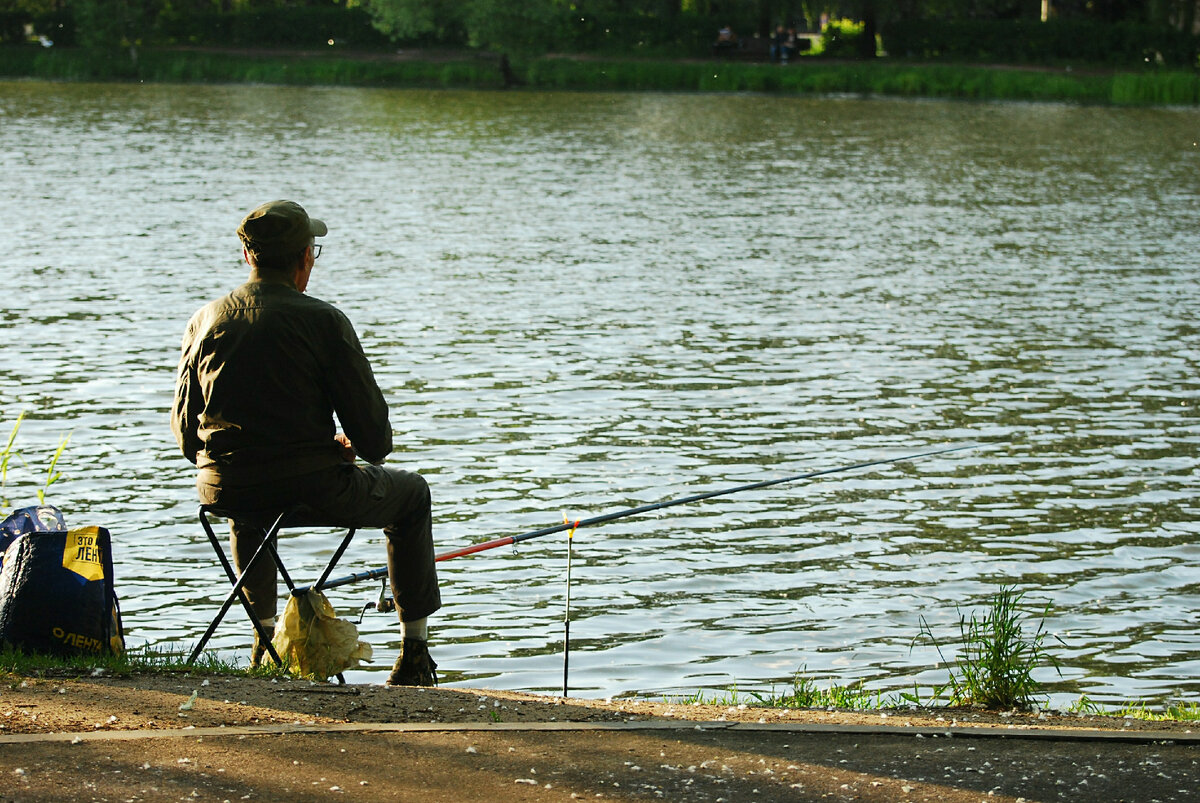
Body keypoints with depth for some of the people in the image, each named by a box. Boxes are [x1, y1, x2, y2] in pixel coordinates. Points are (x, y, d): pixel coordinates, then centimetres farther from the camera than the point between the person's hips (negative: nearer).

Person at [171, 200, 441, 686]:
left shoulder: (205, 321, 1)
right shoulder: (323, 321, -12)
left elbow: (185, 431, 8)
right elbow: (374, 434, -10)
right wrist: (349, 447, 14)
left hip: (222, 492, 5)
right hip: (312, 492, -4)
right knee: (413, 493, 23)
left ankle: (265, 640, 44)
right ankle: (414, 654, 24)